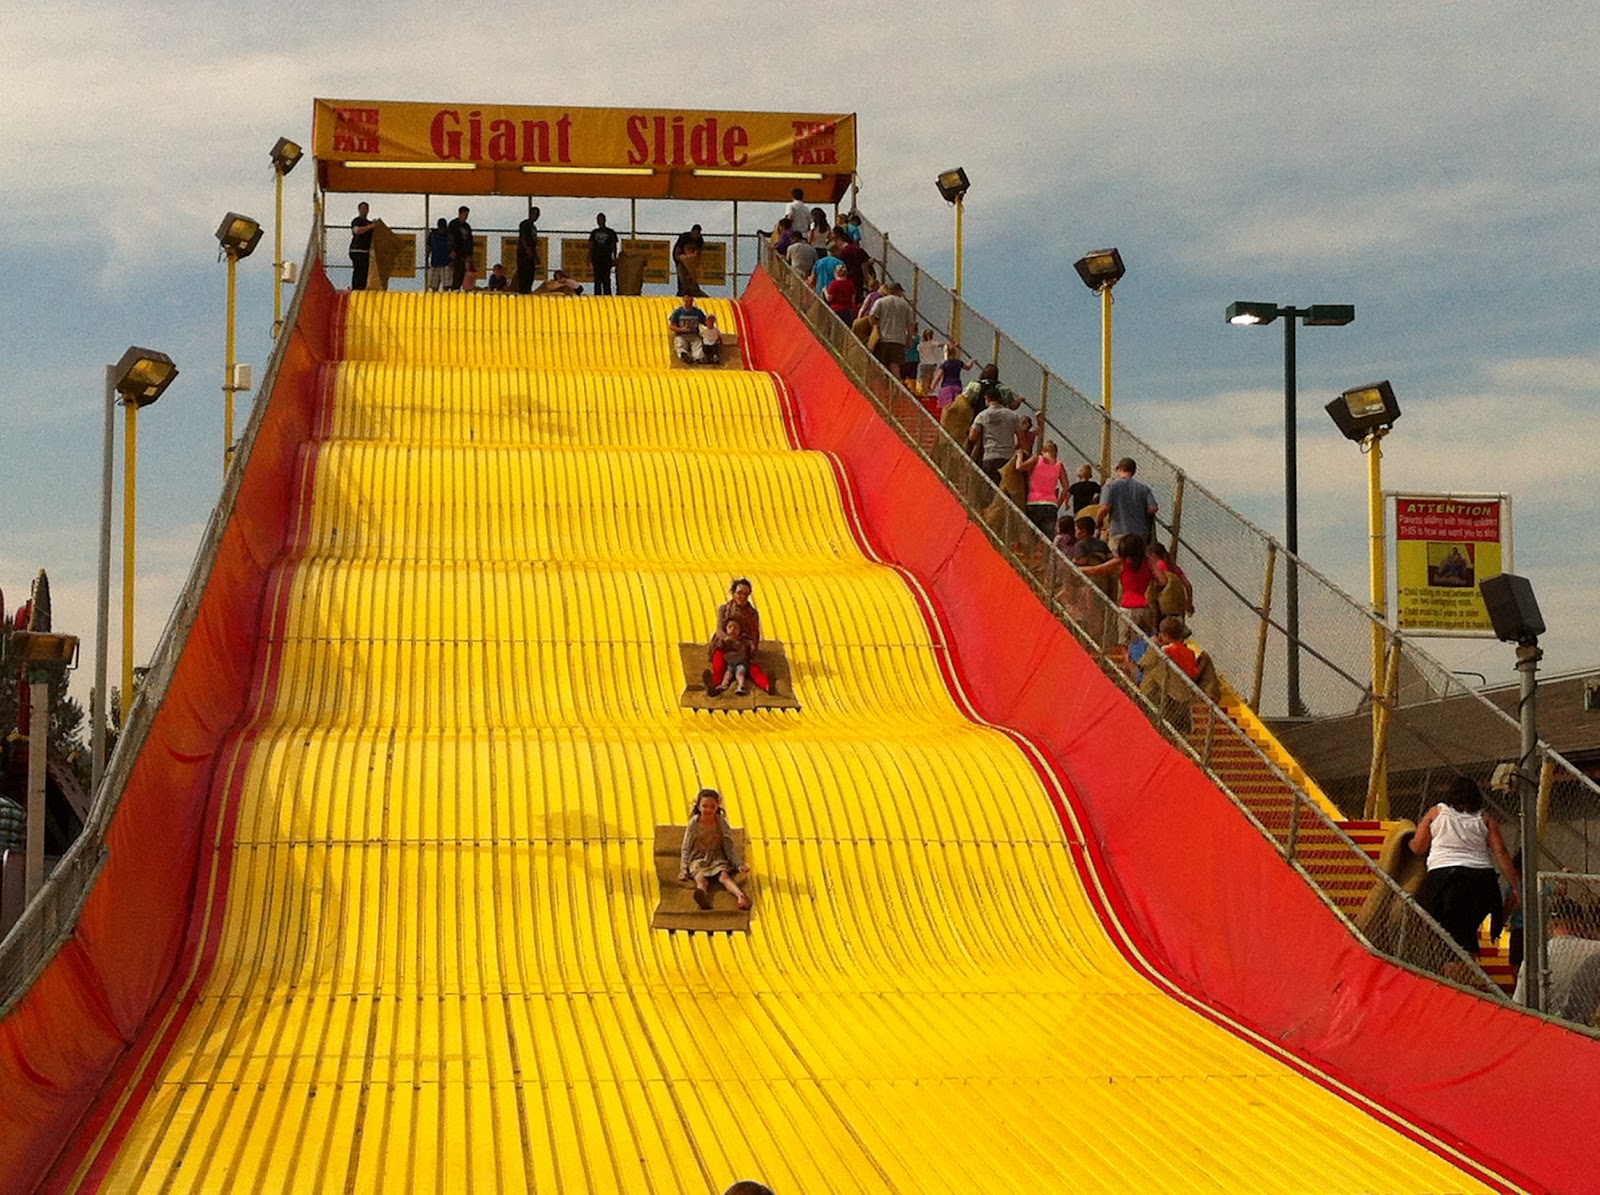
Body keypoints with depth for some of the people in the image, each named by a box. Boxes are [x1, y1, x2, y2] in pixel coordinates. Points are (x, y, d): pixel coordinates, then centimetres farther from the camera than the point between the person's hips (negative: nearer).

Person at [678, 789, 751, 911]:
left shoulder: (722, 824, 5)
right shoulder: (693, 825, 3)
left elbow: (730, 848, 7)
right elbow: (686, 850, 6)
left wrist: (739, 865, -5)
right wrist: (683, 869, -4)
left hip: (718, 860, 1)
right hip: (698, 861, -1)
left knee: (724, 875, -31)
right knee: (700, 877, -34)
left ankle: (741, 896, -60)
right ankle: (701, 892, -71)